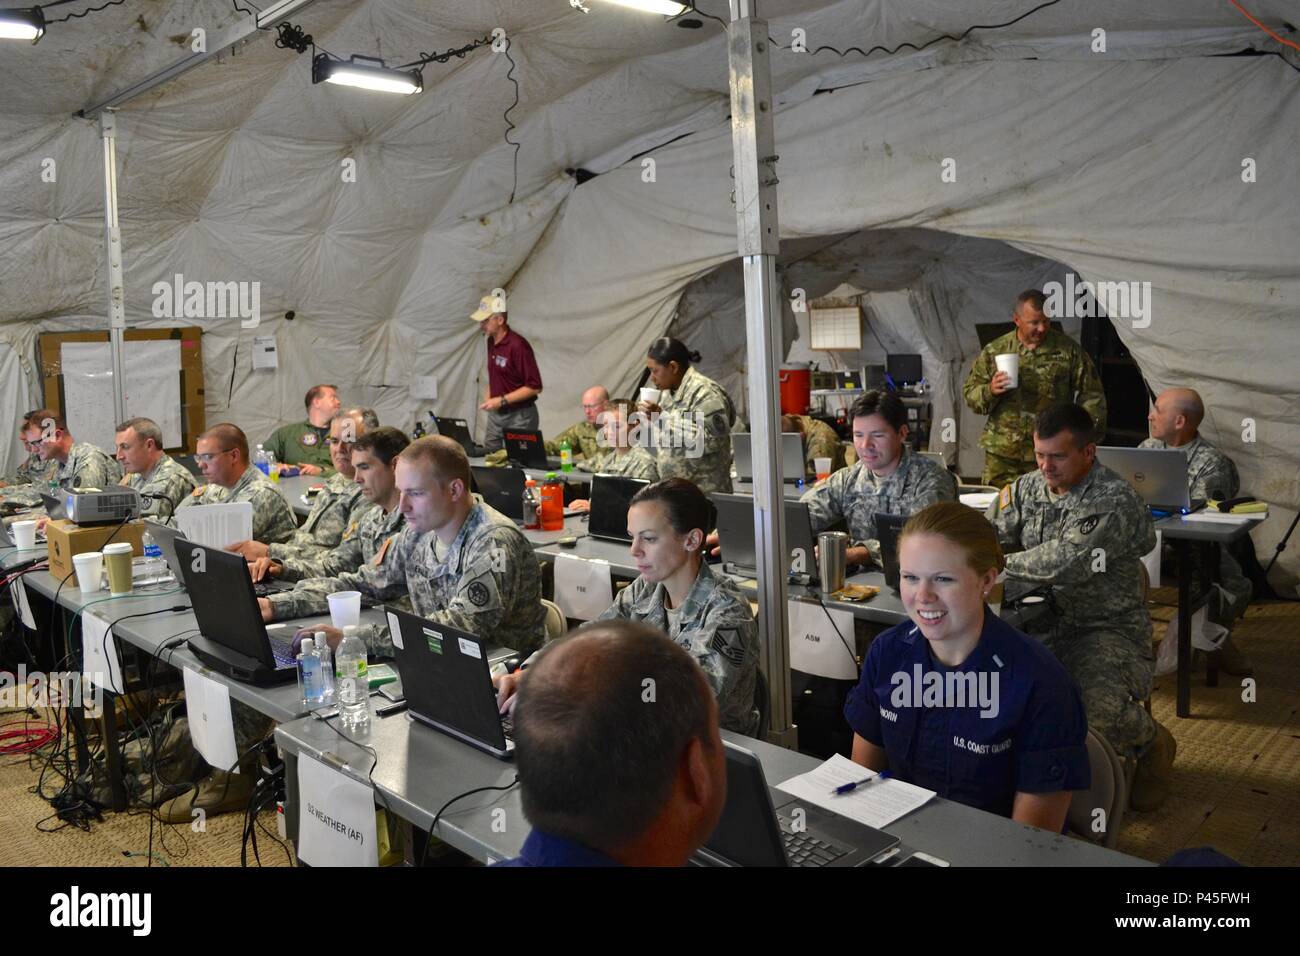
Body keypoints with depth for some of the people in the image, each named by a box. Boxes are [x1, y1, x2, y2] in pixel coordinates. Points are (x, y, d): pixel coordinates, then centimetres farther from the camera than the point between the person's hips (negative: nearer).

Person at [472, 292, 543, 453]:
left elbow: (535, 387, -19)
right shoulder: (491, 342, 7)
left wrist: (501, 400, -20)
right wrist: (488, 394, 5)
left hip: (519, 415, -8)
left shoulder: (518, 345, -18)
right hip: (495, 413, 8)